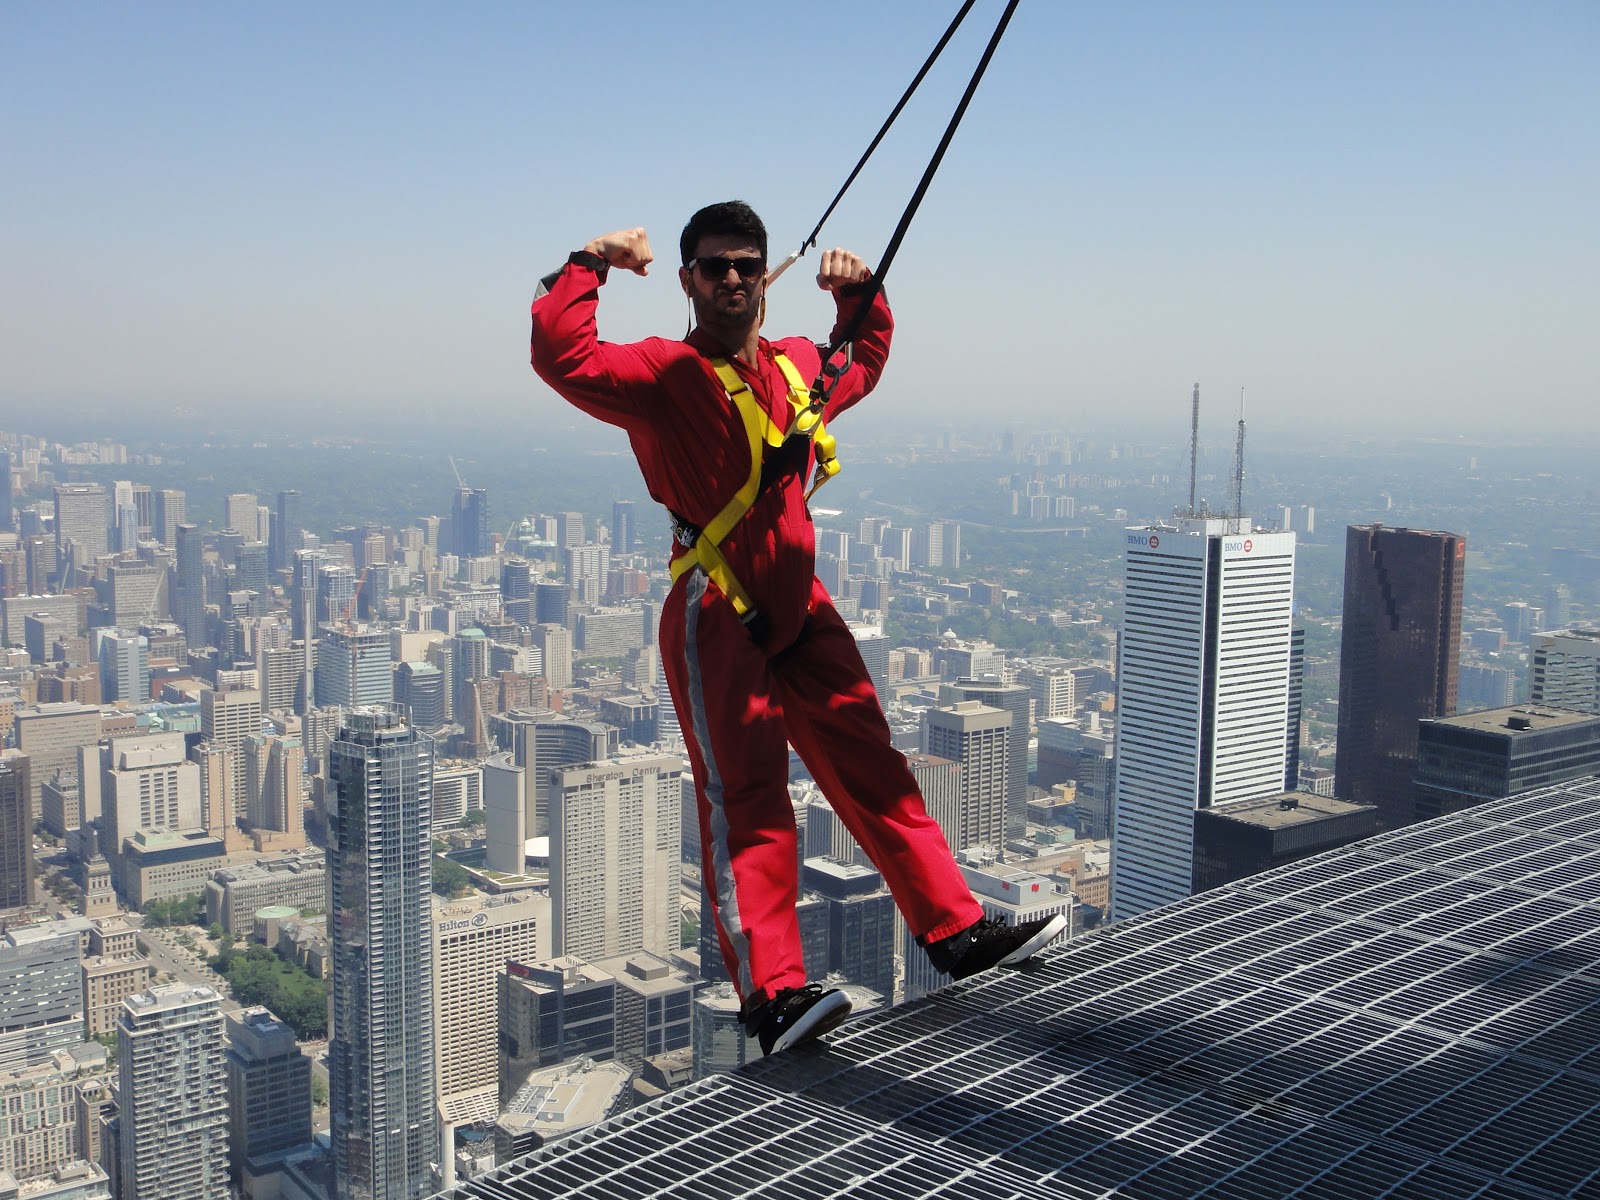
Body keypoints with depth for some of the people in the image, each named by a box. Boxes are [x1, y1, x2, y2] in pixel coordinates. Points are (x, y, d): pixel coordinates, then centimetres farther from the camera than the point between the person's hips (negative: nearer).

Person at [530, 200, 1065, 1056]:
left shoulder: (797, 366, 13)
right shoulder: (664, 375, -8)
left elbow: (865, 362, 36)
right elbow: (562, 356, -24)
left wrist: (860, 293, 19)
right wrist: (590, 265, -20)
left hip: (800, 615, 7)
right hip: (714, 623, -7)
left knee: (874, 774, 11)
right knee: (746, 804, -12)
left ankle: (956, 934, 20)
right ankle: (772, 996, -14)